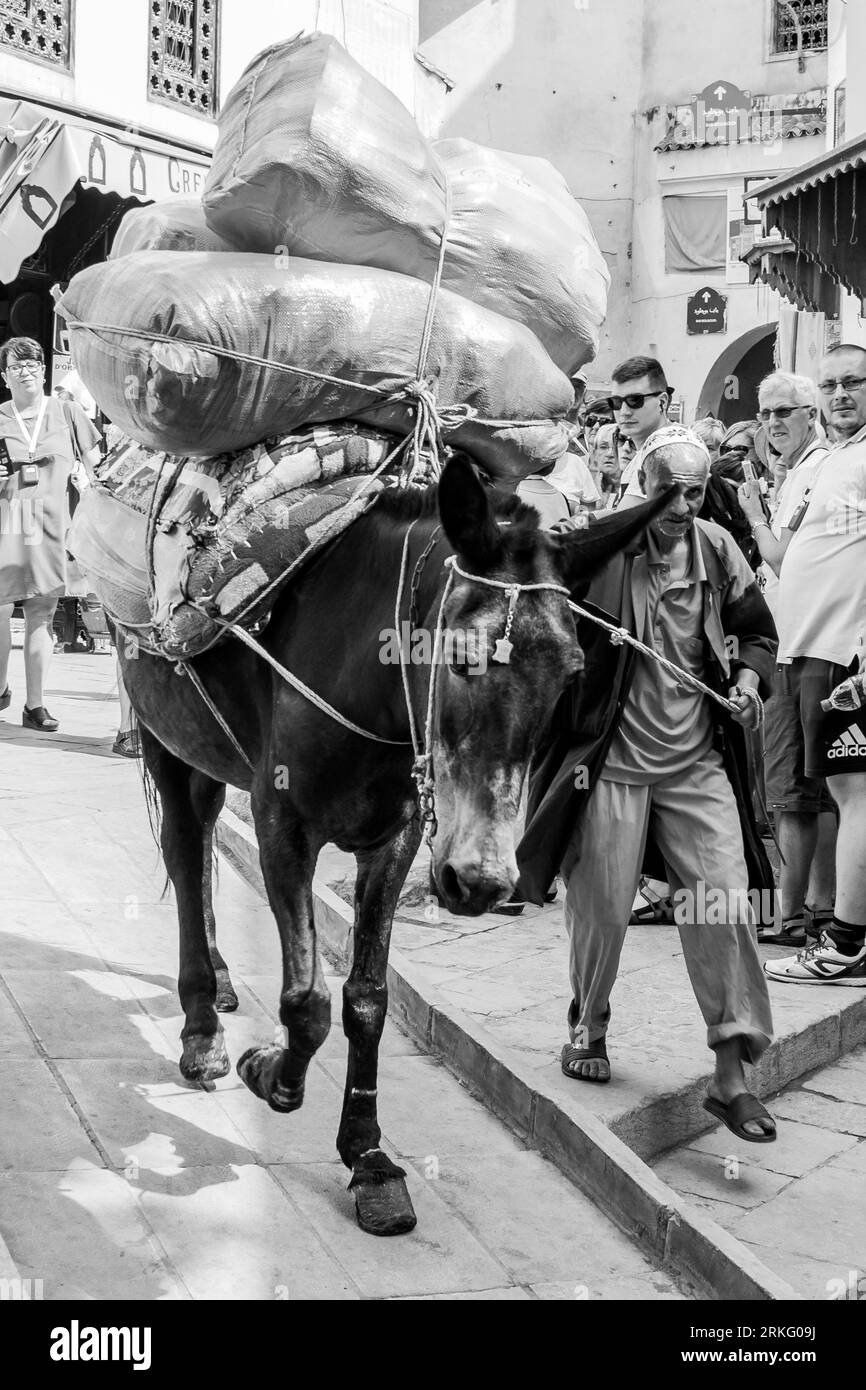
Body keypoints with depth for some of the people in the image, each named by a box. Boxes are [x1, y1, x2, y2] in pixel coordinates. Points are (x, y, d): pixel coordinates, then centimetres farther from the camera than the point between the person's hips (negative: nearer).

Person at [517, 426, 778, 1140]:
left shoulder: (717, 549, 3)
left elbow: (758, 630, 16)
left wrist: (748, 677, -3)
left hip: (698, 762, 3)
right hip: (612, 758, -2)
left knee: (726, 903, -4)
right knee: (602, 908, 5)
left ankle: (732, 1075, 6)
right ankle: (589, 1025, 33)